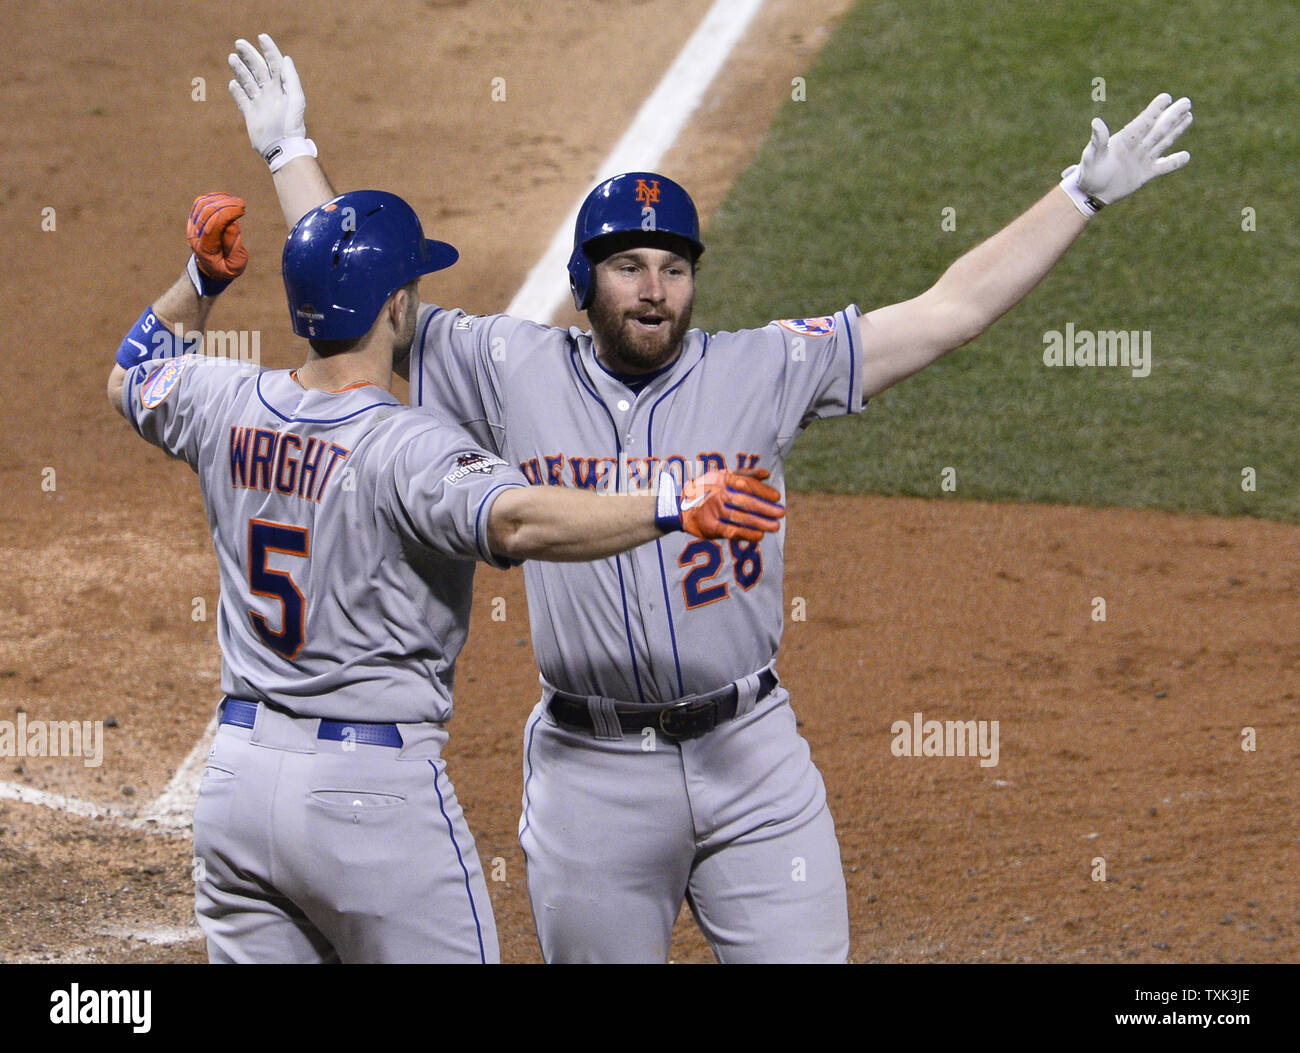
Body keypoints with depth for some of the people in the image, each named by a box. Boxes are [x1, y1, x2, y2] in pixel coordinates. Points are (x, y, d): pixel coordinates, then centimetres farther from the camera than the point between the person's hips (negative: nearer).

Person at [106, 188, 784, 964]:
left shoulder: (227, 406, 2)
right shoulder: (406, 449, -19)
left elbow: (131, 380, 24)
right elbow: (516, 522, -38)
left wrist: (201, 280, 22)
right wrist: (675, 508, -43)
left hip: (236, 779, 7)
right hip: (374, 790, -7)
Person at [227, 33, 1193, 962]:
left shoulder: (765, 371, 2)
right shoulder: (517, 375, 3)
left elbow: (951, 311, 1)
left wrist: (1084, 194, -2)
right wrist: (293, 153, 11)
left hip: (750, 762, 0)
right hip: (590, 779, 0)